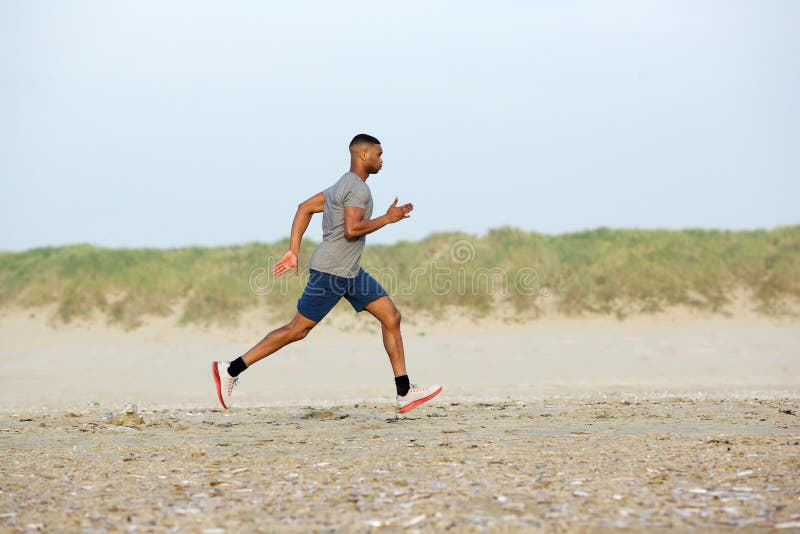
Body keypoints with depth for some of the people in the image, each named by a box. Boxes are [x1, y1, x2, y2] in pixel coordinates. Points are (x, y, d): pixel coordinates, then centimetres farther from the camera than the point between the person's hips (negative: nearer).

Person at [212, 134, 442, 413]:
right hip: (330, 271, -10)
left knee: (391, 317, 4)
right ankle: (231, 370, 2)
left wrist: (293, 251, 14)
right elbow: (352, 229, -25)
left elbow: (305, 208, 18)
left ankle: (405, 392, 4)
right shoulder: (358, 188, -13)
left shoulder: (344, 185, 18)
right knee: (298, 329, -6)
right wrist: (387, 219, -13)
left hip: (350, 273, 10)